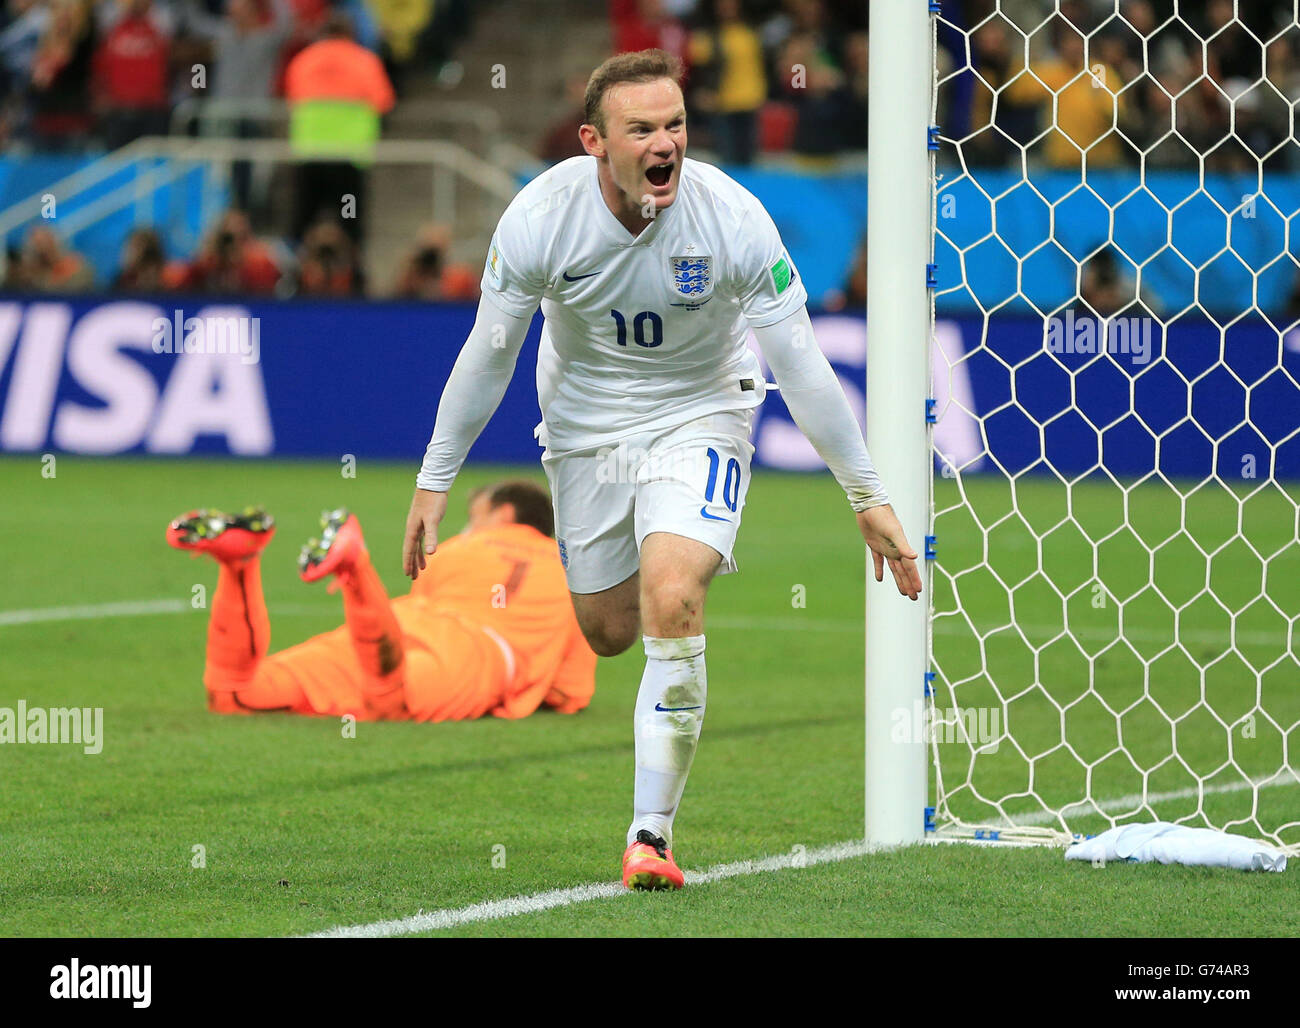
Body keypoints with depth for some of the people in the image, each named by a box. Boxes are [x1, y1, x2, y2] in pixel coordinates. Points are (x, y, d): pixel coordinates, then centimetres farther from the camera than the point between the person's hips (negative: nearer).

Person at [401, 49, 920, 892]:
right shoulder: (540, 217, -22)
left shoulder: (730, 216, -25)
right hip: (585, 425, 2)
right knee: (609, 631, 10)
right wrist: (435, 483, -2)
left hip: (701, 415, -2)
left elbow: (801, 364, -17)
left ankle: (652, 832, -16)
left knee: (671, 598, -25)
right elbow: (488, 355, -7)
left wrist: (870, 497, -13)